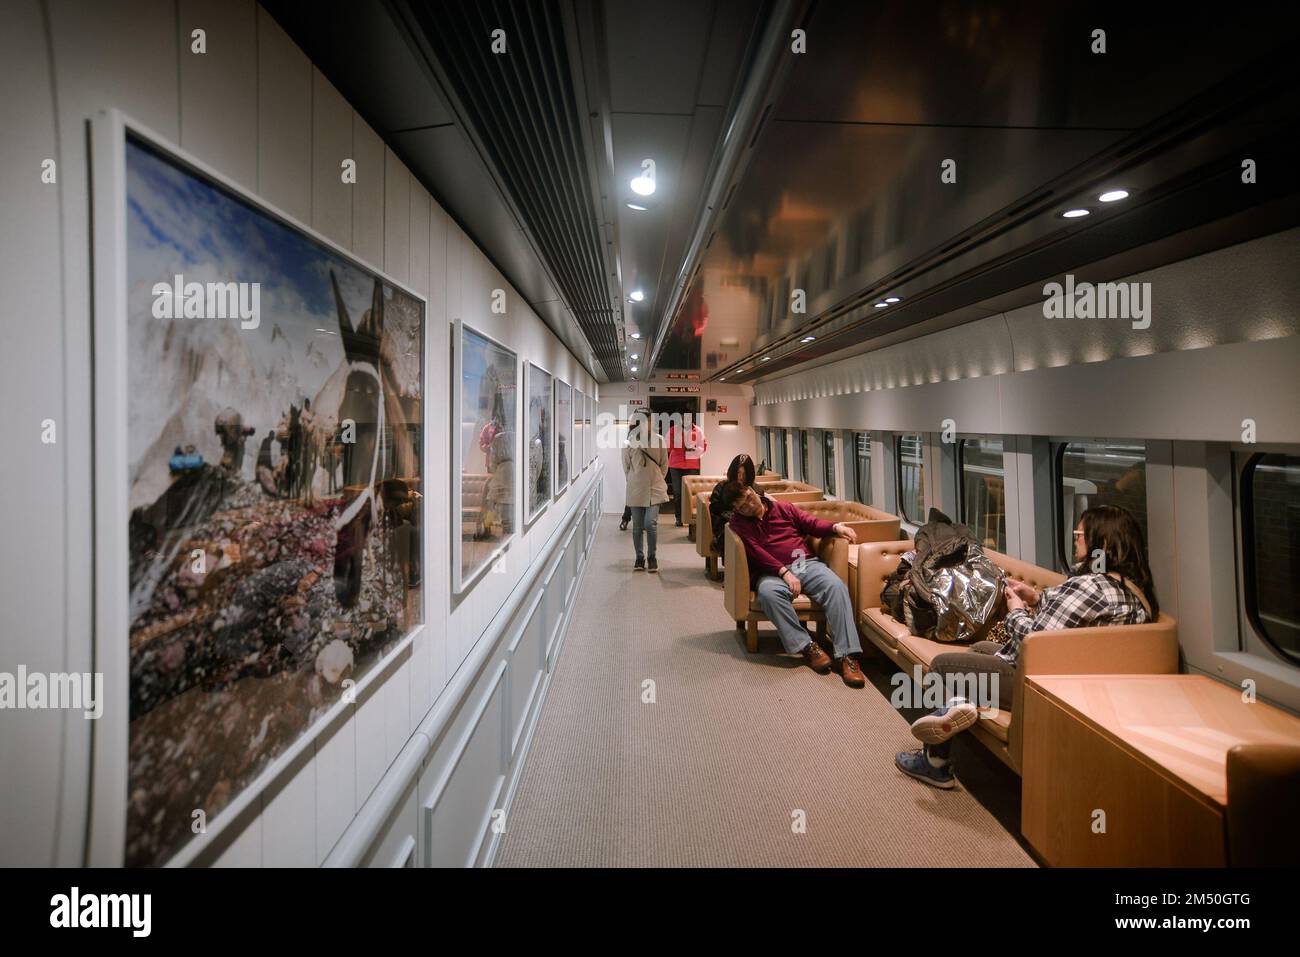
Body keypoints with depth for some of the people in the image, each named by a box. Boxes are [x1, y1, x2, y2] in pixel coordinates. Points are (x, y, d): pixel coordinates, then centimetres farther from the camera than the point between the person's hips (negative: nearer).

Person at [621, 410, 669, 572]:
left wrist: (656, 480, 10)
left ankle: (651, 557, 9)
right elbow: (626, 466, 7)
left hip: (655, 489, -1)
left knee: (650, 523, -10)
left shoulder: (658, 440, -4)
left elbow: (664, 464, 7)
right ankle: (639, 558, 22)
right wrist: (633, 482, 10)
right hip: (635, 490, 1)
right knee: (637, 526, 7)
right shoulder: (629, 442, -4)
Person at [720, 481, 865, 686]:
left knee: (836, 585, -28)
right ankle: (806, 646, -30)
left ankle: (846, 655, -32)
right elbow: (756, 551, -6)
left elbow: (812, 524, 16)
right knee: (769, 592, -38)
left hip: (807, 564, 3)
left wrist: (836, 527, -6)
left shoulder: (783, 508, 18)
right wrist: (784, 572, -19)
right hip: (772, 572, -2)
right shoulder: (739, 523, 8)